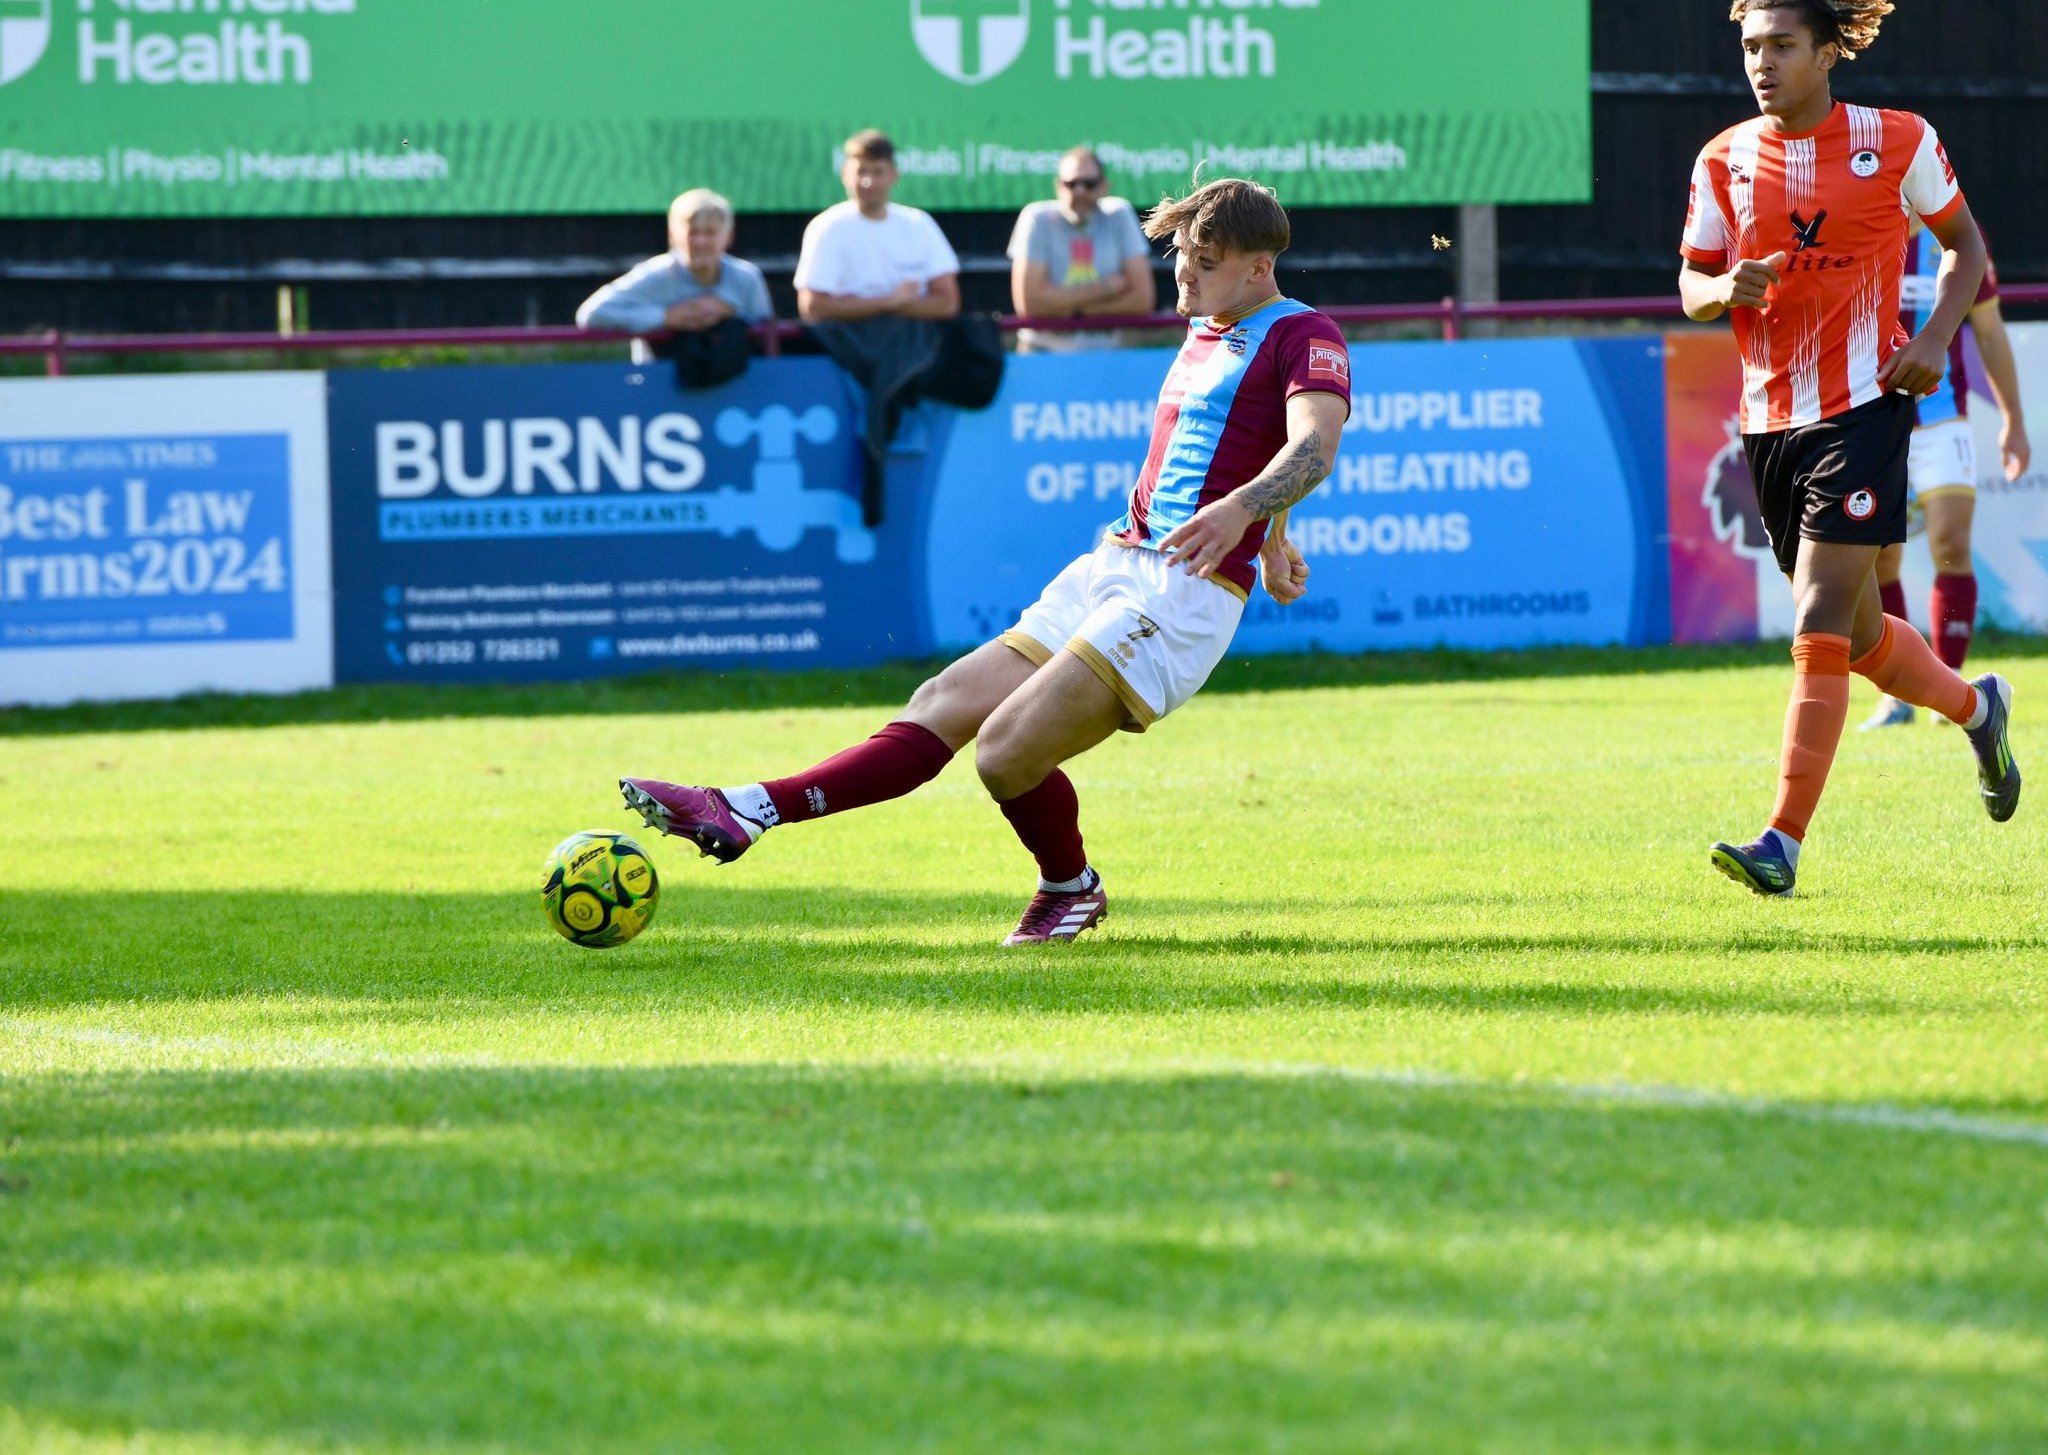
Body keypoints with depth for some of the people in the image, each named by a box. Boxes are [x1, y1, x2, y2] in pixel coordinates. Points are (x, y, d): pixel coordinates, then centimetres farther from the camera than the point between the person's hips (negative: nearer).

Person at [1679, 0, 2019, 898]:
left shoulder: (1900, 143, -3)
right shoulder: (1724, 161, 5)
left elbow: (1964, 243, 10)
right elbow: (1692, 285, 10)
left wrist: (1935, 337, -6)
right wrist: (1729, 289, -13)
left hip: (1863, 403, -5)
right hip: (1770, 414, 5)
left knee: (1821, 626, -15)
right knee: (1857, 637, 14)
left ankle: (1784, 842, -17)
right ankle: (1975, 706, 44)